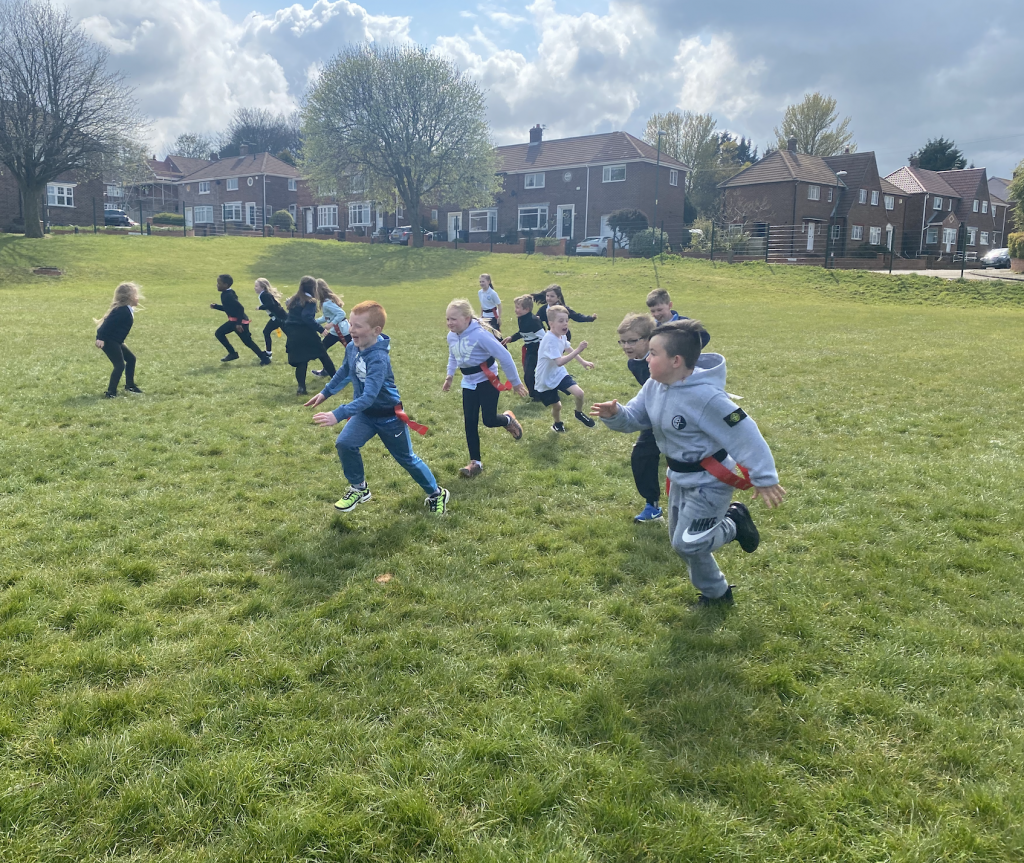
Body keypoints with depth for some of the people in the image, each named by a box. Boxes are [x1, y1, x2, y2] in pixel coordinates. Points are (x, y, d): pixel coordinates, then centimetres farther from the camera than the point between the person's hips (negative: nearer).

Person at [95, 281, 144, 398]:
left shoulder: (127, 310, 12)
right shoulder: (122, 311, -19)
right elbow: (108, 323, -26)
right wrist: (101, 338, -29)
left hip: (115, 341, 11)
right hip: (108, 341, -11)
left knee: (131, 359, 18)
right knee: (120, 365, -13)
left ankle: (129, 386, 29)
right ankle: (110, 392, -9)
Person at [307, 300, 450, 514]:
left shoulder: (378, 359, -34)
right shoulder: (352, 347, -11)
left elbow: (369, 397, -42)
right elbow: (344, 372, 13)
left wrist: (338, 415, -50)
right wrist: (325, 392, 21)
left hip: (389, 415, -6)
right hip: (365, 412, 6)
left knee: (407, 459, 8)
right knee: (344, 443, -16)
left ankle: (437, 494, 31)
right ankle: (359, 489, 7)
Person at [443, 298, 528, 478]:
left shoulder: (480, 334, -27)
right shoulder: (451, 336, -4)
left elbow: (504, 356, -22)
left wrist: (515, 382, -16)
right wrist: (450, 375, 7)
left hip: (487, 380, -6)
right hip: (469, 383, 6)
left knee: (489, 421, -8)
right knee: (470, 423, 1)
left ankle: (508, 419, 28)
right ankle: (475, 462, 10)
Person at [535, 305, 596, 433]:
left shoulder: (562, 336, -3)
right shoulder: (550, 340, -31)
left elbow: (569, 349, 18)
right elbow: (559, 362, -40)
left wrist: (583, 362, 18)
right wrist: (578, 350, -43)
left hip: (559, 373, 6)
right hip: (546, 379, -6)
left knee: (579, 393, -11)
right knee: (556, 406, 4)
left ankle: (579, 413, 19)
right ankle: (557, 424, 38)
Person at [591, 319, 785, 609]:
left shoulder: (706, 396, -30)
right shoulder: (655, 386, -7)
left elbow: (744, 434, -27)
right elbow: (634, 417, 2)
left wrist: (765, 478, -27)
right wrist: (614, 414, -21)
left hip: (710, 480, -8)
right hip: (681, 477, 8)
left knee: (686, 544, -6)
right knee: (684, 542, 17)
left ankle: (734, 521, 20)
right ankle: (716, 592, 39)